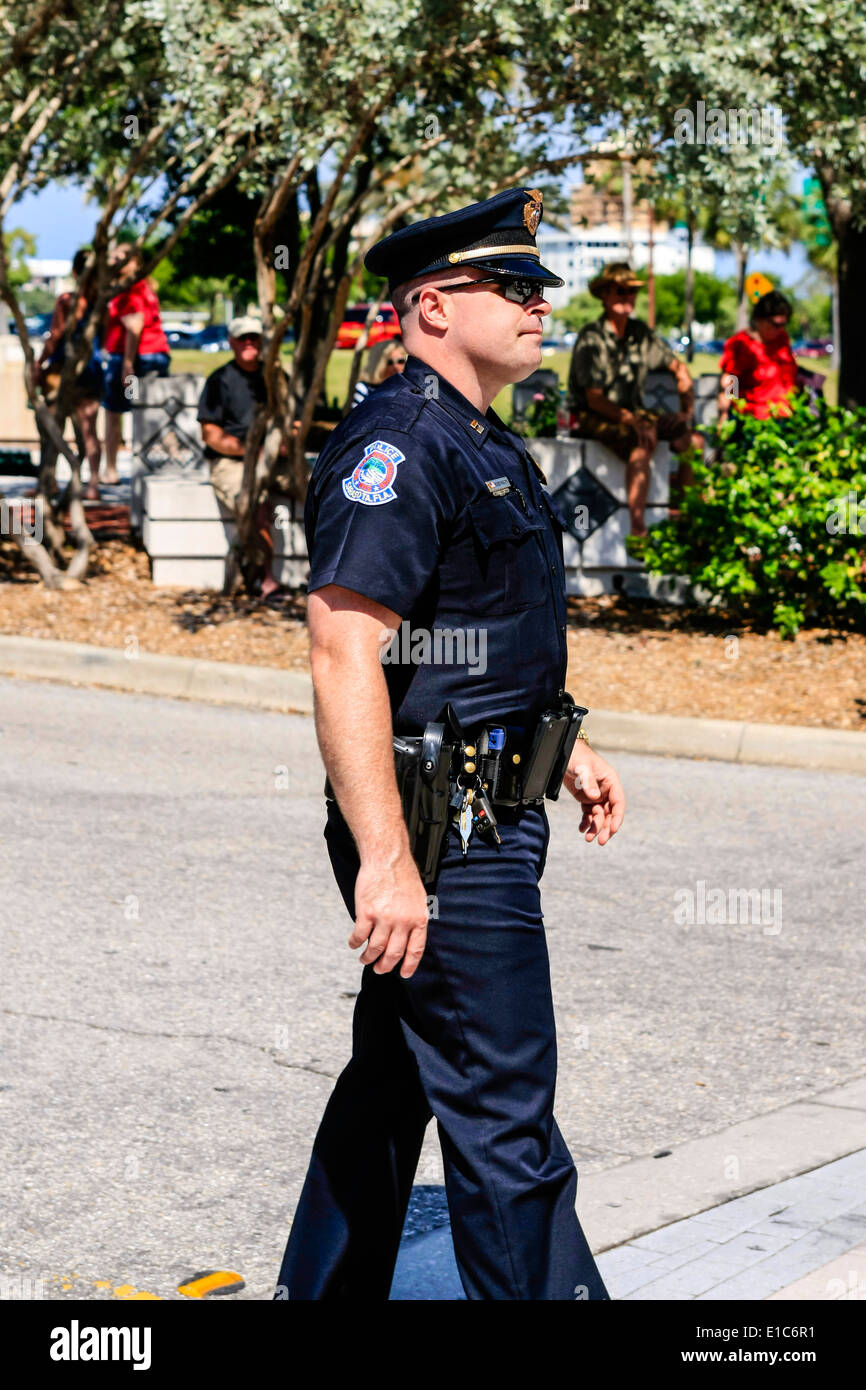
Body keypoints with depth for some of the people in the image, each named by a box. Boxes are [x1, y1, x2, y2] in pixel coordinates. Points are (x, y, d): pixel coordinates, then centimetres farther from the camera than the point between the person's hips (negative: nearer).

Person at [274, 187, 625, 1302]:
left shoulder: (487, 446, 16)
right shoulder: (400, 443, -18)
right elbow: (344, 656, -26)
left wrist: (562, 751, 24)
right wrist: (386, 862, -30)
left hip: (491, 811, 10)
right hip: (447, 834, -10)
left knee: (394, 1075, 18)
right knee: (504, 1114, -4)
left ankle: (322, 1292, 30)